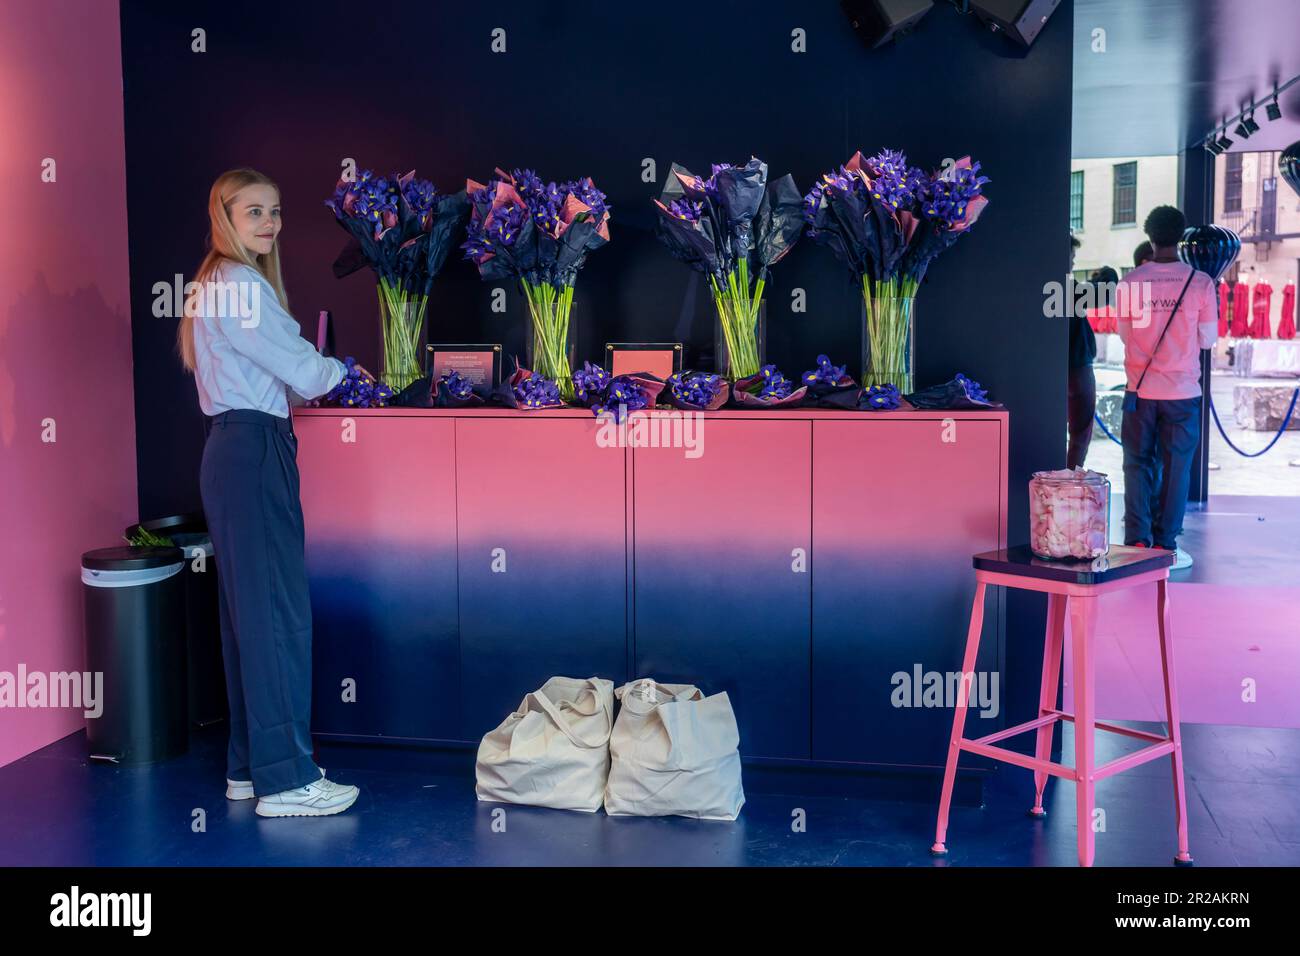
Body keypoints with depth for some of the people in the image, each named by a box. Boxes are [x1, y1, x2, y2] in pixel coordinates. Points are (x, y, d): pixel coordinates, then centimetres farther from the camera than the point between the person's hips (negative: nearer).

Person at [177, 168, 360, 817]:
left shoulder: (215, 283, 18)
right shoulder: (242, 285, -13)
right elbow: (303, 373, -12)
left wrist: (316, 368, 10)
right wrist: (345, 371, 7)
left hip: (233, 449, 10)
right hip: (254, 452, -10)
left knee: (248, 610, 13)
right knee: (278, 611, -7)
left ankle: (249, 767, 21)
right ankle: (284, 780, -2)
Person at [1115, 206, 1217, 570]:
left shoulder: (1130, 282, -3)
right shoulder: (1200, 282, -5)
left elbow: (1124, 334, 7)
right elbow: (1208, 339, 0)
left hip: (1140, 389, 1)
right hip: (1182, 390, -1)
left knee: (1138, 465, 9)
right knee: (1175, 468, 6)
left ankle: (1136, 543, 5)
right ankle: (1165, 546, 8)